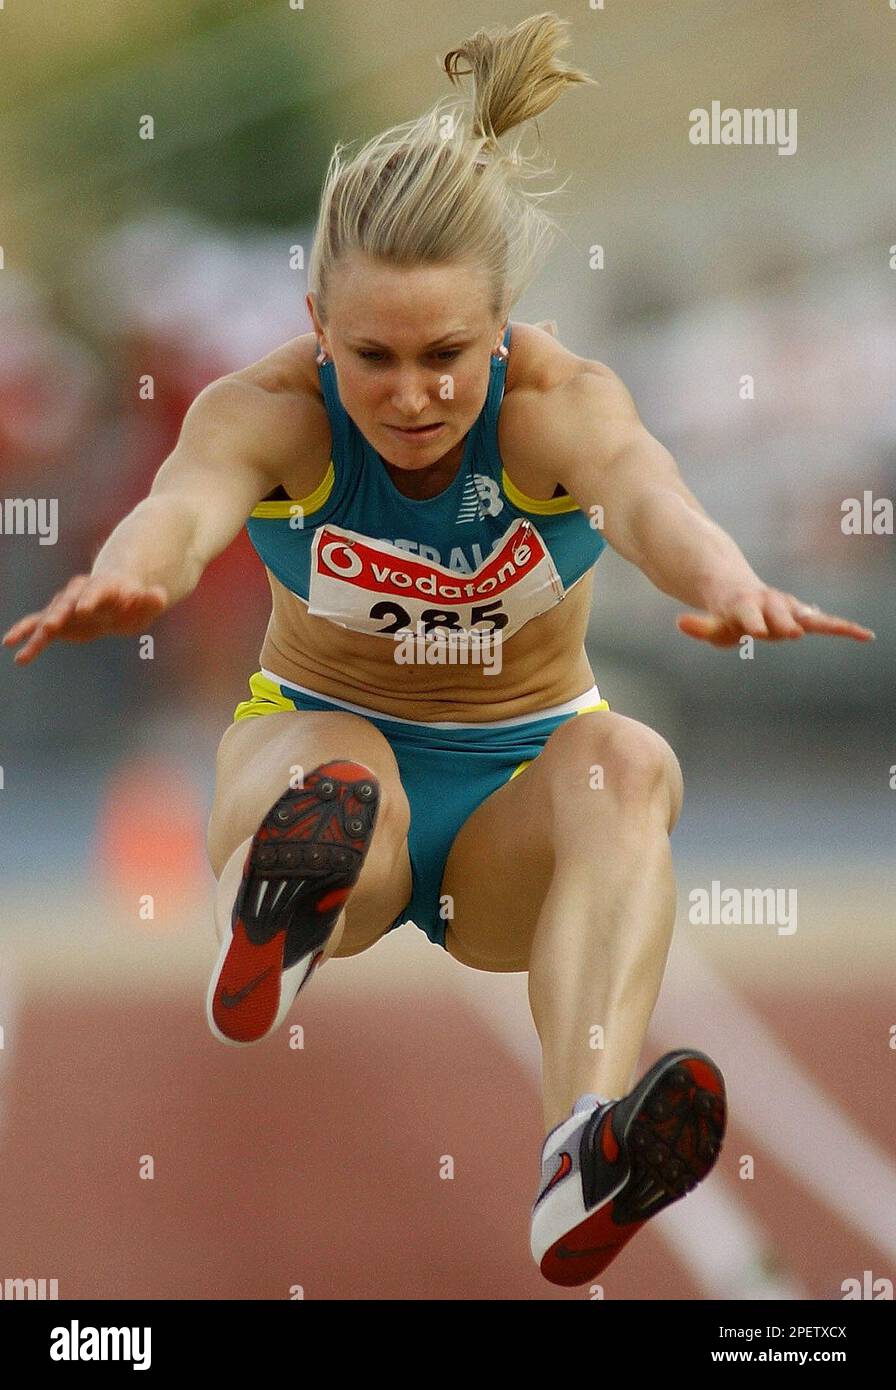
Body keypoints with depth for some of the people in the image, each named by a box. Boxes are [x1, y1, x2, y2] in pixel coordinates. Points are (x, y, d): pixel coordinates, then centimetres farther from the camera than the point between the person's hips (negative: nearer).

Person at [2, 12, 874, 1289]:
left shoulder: (561, 404, -20)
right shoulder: (270, 411, -18)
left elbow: (645, 493, -44)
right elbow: (189, 500, -42)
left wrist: (724, 584, -69)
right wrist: (127, 577, -68)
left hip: (520, 794, 0)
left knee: (627, 764, -37)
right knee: (331, 770, -37)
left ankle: (584, 1153, -60)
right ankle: (283, 916, -71)